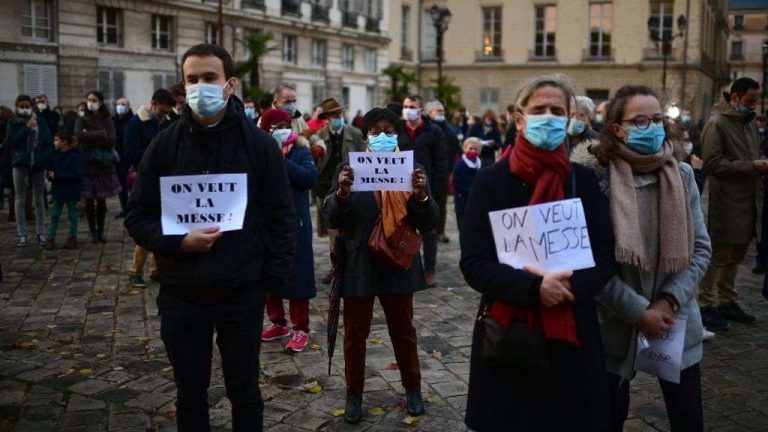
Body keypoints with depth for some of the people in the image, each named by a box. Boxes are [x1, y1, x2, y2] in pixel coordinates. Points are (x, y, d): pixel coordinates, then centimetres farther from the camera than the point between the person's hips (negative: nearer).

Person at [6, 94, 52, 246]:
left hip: (38, 165, 1)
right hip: (20, 165, -1)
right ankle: (22, 234, 8)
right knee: (20, 200, 3)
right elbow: (10, 142, -11)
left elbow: (49, 143, 4)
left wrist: (44, 158, -11)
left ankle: (41, 233, 14)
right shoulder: (13, 123, 2)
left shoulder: (40, 122, 5)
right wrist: (27, 128, -15)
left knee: (39, 200, 7)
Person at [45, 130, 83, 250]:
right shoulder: (55, 155, 4)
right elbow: (50, 169, 14)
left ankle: (72, 237, 20)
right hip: (58, 190, 6)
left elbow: (76, 174, -24)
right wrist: (49, 175, -10)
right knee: (54, 214, 7)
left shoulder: (74, 156, -15)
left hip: (71, 191, -6)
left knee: (72, 214, 8)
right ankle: (51, 238, 11)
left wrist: (57, 175, -24)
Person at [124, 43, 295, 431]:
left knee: (244, 390, 14)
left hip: (242, 292, -1)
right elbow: (137, 216, 2)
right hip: (180, 294, 2)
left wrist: (273, 279, -8)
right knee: (190, 393, 16)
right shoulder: (164, 145, 0)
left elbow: (281, 217, -1)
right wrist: (178, 241, -16)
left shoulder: (259, 144, -3)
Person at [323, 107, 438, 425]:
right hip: (358, 266, 0)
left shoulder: (412, 169, 0)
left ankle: (412, 388, 34)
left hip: (399, 265, 1)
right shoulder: (349, 168, -2)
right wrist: (342, 193, -27)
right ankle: (354, 394, 27)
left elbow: (428, 223, -4)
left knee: (403, 331, 15)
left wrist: (421, 196, -24)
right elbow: (332, 219, -7)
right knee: (355, 334, 11)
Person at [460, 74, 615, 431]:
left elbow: (605, 260, 0)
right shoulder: (492, 181, -4)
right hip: (507, 334, -2)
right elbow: (473, 264, -10)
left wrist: (569, 284, -19)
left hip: (573, 335, 2)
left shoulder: (584, 181, 3)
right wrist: (532, 288, -24)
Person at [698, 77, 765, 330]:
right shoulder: (716, 124, -9)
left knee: (735, 257, 14)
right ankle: (705, 306, 7)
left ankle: (726, 302, 24)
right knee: (717, 257, -1)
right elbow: (712, 164, -17)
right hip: (725, 204, -8)